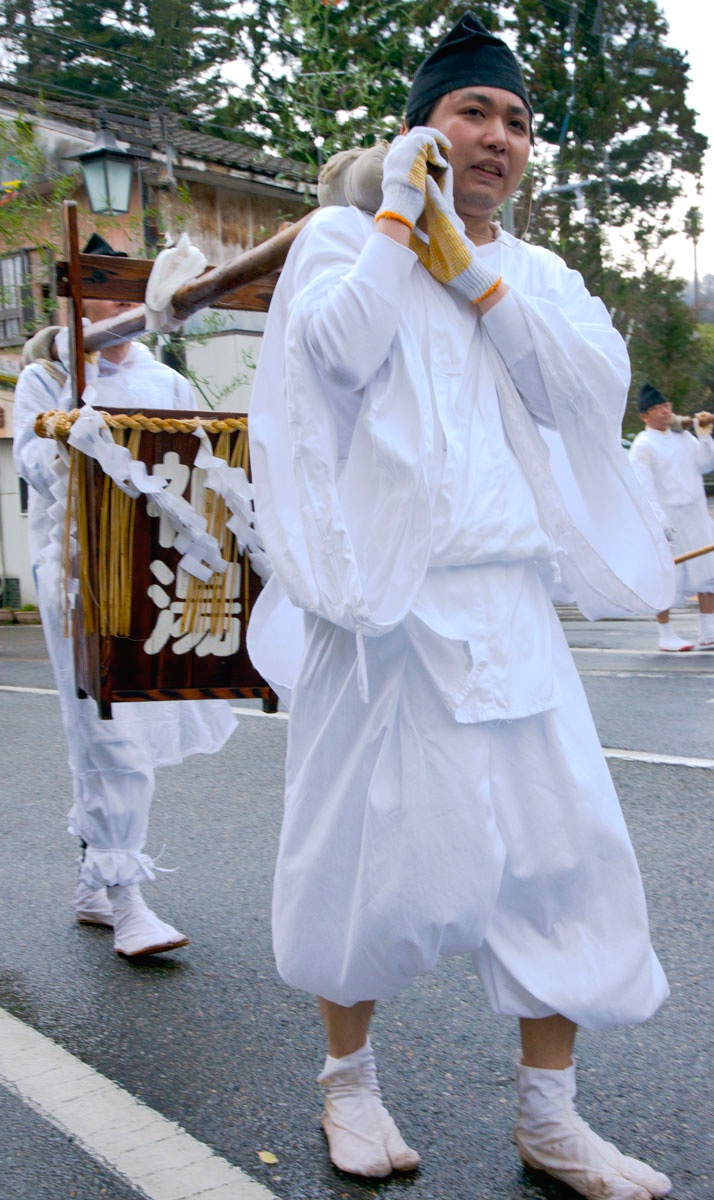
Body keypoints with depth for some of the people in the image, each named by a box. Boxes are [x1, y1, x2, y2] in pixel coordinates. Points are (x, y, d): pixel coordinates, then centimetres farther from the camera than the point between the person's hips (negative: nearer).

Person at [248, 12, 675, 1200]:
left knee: (564, 845, 2)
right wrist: (401, 212, -4)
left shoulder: (537, 273, 18)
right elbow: (339, 350, -14)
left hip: (508, 600, 4)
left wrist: (471, 269, -4)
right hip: (379, 593, -4)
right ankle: (350, 1077, 26)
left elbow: (594, 386, -1)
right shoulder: (344, 236, 7)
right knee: (368, 841, 3)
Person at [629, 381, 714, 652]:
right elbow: (645, 487, -14)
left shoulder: (682, 435, 11)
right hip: (668, 516, -7)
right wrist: (660, 521, -20)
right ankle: (666, 635, 12)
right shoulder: (643, 445, -9)